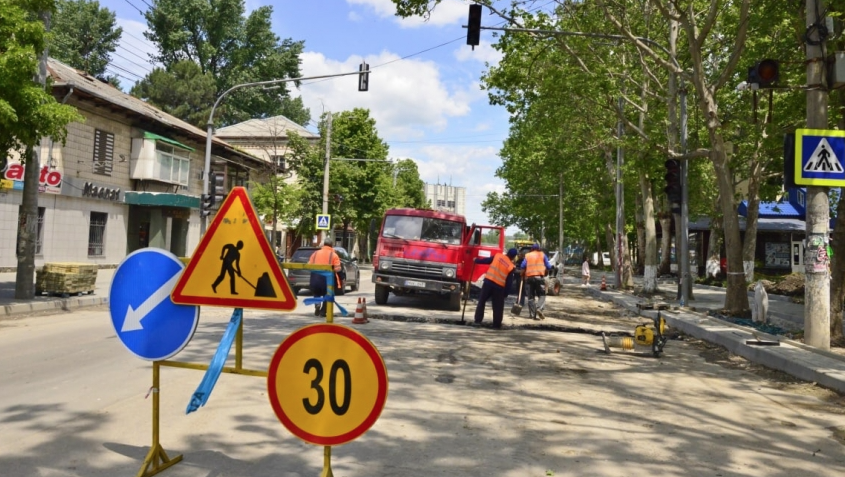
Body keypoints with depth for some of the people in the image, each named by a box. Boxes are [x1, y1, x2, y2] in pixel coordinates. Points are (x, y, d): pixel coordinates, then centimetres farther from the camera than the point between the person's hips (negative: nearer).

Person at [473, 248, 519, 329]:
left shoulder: (497, 256, 2)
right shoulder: (511, 267, -2)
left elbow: (486, 260, 10)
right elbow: (508, 282, -2)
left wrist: (476, 260, 26)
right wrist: (505, 293, 6)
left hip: (488, 282, 2)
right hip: (499, 286, -2)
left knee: (481, 301, 13)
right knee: (498, 307, 11)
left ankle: (478, 320, 11)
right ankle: (497, 324, 14)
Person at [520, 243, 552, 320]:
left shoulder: (527, 255, 13)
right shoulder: (542, 255, 11)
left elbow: (523, 266, 0)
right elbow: (548, 267, 6)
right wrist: (545, 271, 24)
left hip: (529, 277, 2)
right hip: (539, 277, -2)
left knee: (531, 296, 8)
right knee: (542, 295, 3)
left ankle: (532, 314, 4)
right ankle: (539, 308, -21)